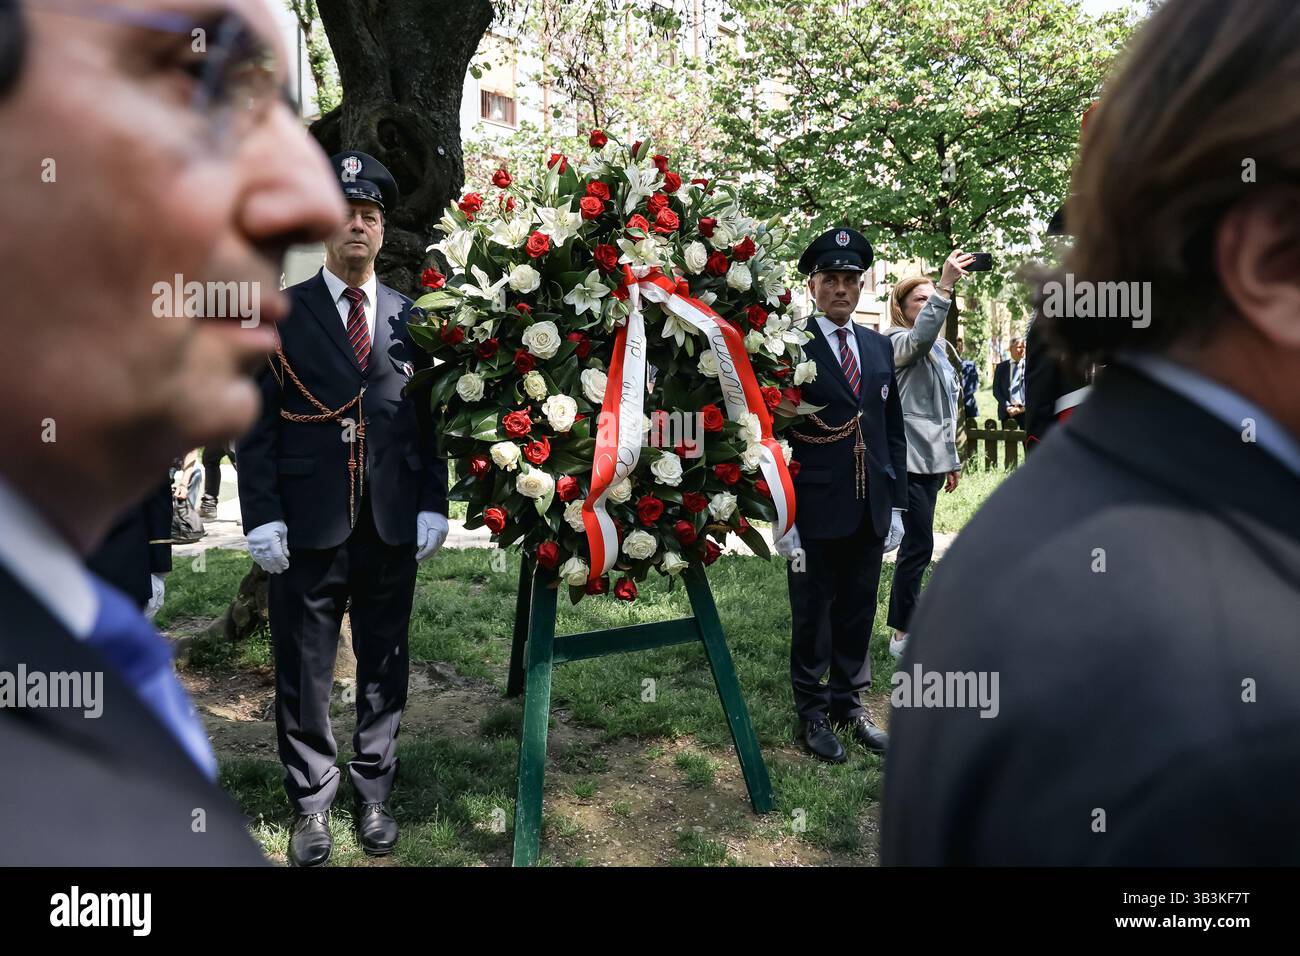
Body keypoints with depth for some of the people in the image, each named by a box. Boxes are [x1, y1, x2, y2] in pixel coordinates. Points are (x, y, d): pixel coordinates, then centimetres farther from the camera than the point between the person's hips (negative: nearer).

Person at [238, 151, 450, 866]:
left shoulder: (411, 318, 9)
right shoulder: (281, 313, 2)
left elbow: (429, 421, 9)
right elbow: (257, 423, -1)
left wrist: (433, 505, 1)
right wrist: (262, 516, -8)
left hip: (394, 526, 2)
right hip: (306, 528, -2)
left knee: (384, 666, 11)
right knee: (304, 672, 7)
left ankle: (374, 795, 26)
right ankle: (311, 803, 23)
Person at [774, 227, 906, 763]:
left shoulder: (879, 347, 11)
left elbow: (893, 431, 14)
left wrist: (896, 504, 9)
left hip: (870, 512, 5)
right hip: (814, 513, -5)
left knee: (858, 616, 15)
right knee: (812, 618, 8)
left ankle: (850, 704, 30)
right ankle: (812, 713, 24)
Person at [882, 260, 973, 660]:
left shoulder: (940, 349, 18)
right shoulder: (899, 342, -7)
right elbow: (921, 335, -33)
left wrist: (952, 459, 22)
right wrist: (945, 286, -42)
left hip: (932, 459, 9)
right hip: (909, 459, -8)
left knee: (915, 545, 12)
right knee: (919, 545, -9)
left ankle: (907, 623, 21)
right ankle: (902, 635, 0)